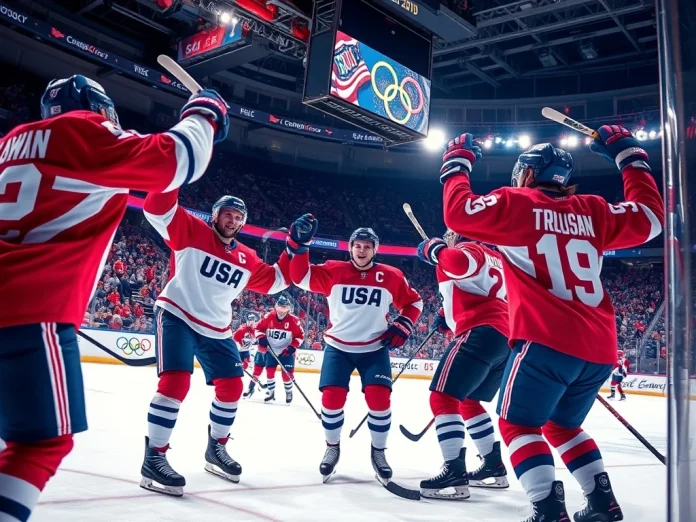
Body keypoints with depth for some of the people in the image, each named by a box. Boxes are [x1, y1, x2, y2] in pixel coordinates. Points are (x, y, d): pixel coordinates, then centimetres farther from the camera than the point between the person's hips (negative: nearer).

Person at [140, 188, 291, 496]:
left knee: (231, 387, 6)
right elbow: (157, 210, -17)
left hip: (215, 330, 7)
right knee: (176, 382, -21)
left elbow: (276, 280, 15)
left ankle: (216, 449, 27)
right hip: (176, 316, -6)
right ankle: (153, 458, -10)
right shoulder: (191, 231, -6)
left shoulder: (247, 259, 9)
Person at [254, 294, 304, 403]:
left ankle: (289, 393, 21)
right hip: (271, 350, 2)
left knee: (287, 373, -3)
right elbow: (259, 328, 2)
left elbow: (300, 336, -8)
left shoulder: (293, 320, -17)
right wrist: (261, 338, -14)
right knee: (269, 371, 2)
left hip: (286, 351, -2)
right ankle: (271, 392, 21)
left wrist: (293, 347, -19)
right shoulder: (269, 317, -12)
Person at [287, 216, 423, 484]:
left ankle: (378, 452, 13)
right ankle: (332, 449, 18)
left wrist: (403, 325, -7)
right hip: (338, 347, 0)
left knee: (379, 398, -11)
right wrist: (298, 244, -26)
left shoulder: (391, 276, -5)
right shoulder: (333, 271, -7)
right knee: (332, 398, -9)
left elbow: (413, 302, 8)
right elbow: (301, 277, -14)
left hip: (374, 349, 0)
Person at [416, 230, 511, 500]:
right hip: (506, 338, 10)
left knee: (442, 398, -11)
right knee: (467, 402, 22)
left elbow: (459, 262, -24)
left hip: (482, 334, -10)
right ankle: (493, 466, 24)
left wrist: (435, 249, -7)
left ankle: (454, 473, -18)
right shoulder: (493, 258, 31)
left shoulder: (468, 250, 2)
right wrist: (448, 315, 25)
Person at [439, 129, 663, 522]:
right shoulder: (592, 211, 15)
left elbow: (460, 212, -4)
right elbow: (650, 217, 22)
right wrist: (631, 156, 29)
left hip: (548, 341, -6)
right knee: (562, 425, 25)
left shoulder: (515, 203, 3)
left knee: (518, 423, 6)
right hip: (600, 349, 7)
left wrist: (457, 165, 12)